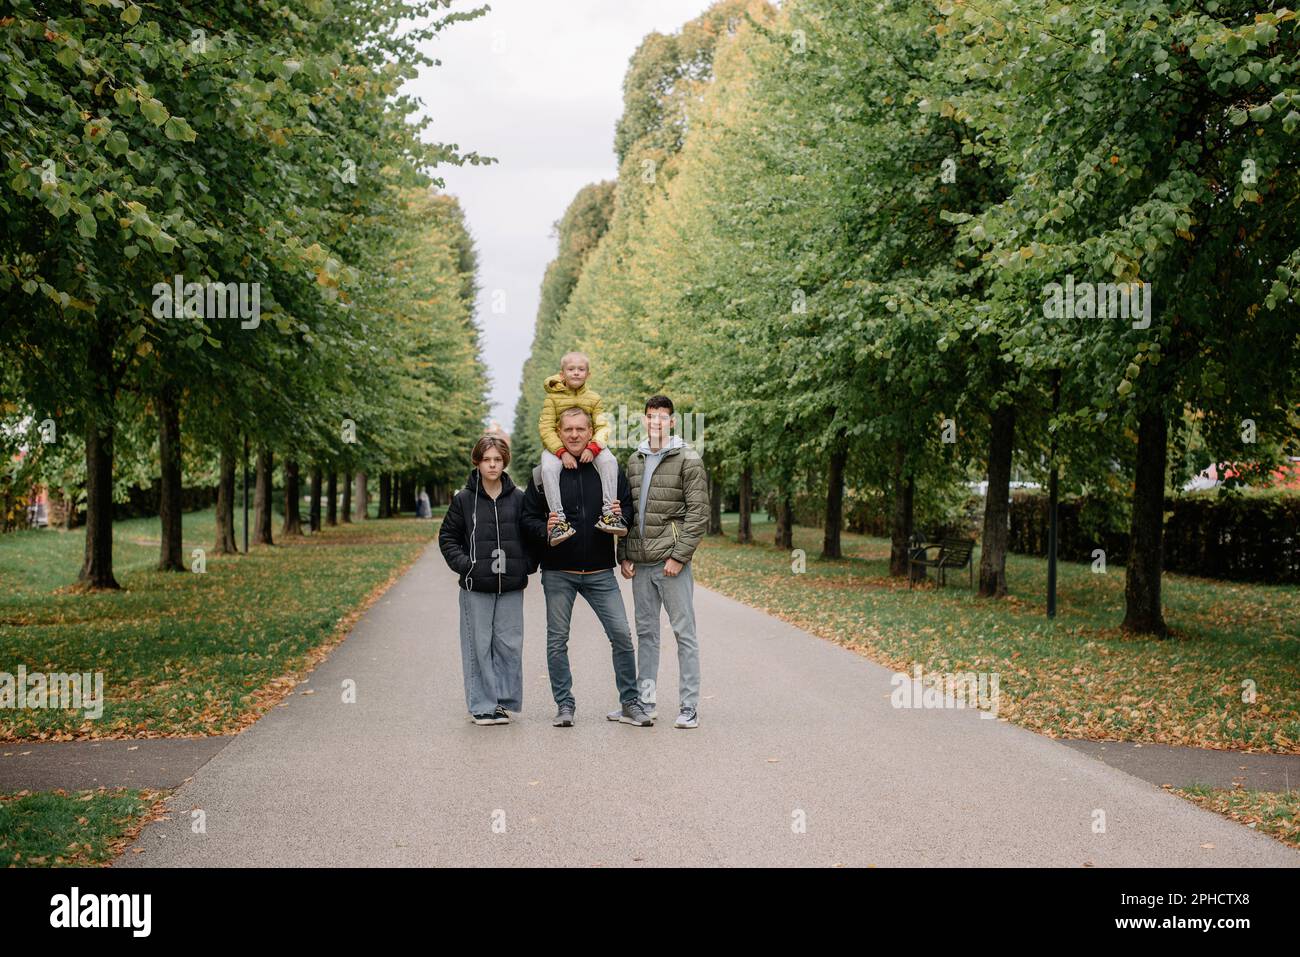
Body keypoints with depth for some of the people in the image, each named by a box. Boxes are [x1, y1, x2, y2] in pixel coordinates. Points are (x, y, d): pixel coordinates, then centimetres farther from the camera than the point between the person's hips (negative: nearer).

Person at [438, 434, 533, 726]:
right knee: (479, 645, 1)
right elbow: (447, 537, 7)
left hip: (511, 586, 1)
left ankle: (505, 700, 15)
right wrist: (463, 564, -5)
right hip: (476, 586, -1)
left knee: (509, 644, 3)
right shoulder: (464, 499, 1)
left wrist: (527, 566, 2)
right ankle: (482, 705, 9)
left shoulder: (518, 498, 5)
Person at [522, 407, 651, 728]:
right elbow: (528, 518, 3)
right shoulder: (543, 474, 1)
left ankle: (630, 704, 9)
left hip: (600, 572, 1)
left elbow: (630, 509, 12)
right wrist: (545, 530, -17)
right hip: (557, 572, 0)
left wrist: (620, 515, -11)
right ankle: (564, 705, 17)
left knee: (622, 635, -3)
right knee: (557, 640, 5)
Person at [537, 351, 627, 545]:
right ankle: (558, 519, -33)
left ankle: (608, 512, -27)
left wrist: (593, 448, -22)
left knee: (610, 461, -26)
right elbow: (546, 428, -8)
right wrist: (562, 452, -22)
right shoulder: (552, 397, -1)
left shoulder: (594, 399, 6)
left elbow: (602, 427, -1)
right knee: (548, 468, -33)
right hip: (557, 447, -2)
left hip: (589, 447, 2)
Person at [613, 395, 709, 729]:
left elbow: (698, 513, -10)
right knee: (646, 632, 13)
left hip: (671, 562, -6)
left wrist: (679, 556, -15)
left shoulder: (688, 460, -5)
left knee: (684, 632, -2)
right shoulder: (634, 461, 14)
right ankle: (645, 701, 21)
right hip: (640, 563, 6)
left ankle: (689, 706, 1)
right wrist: (624, 555, 8)